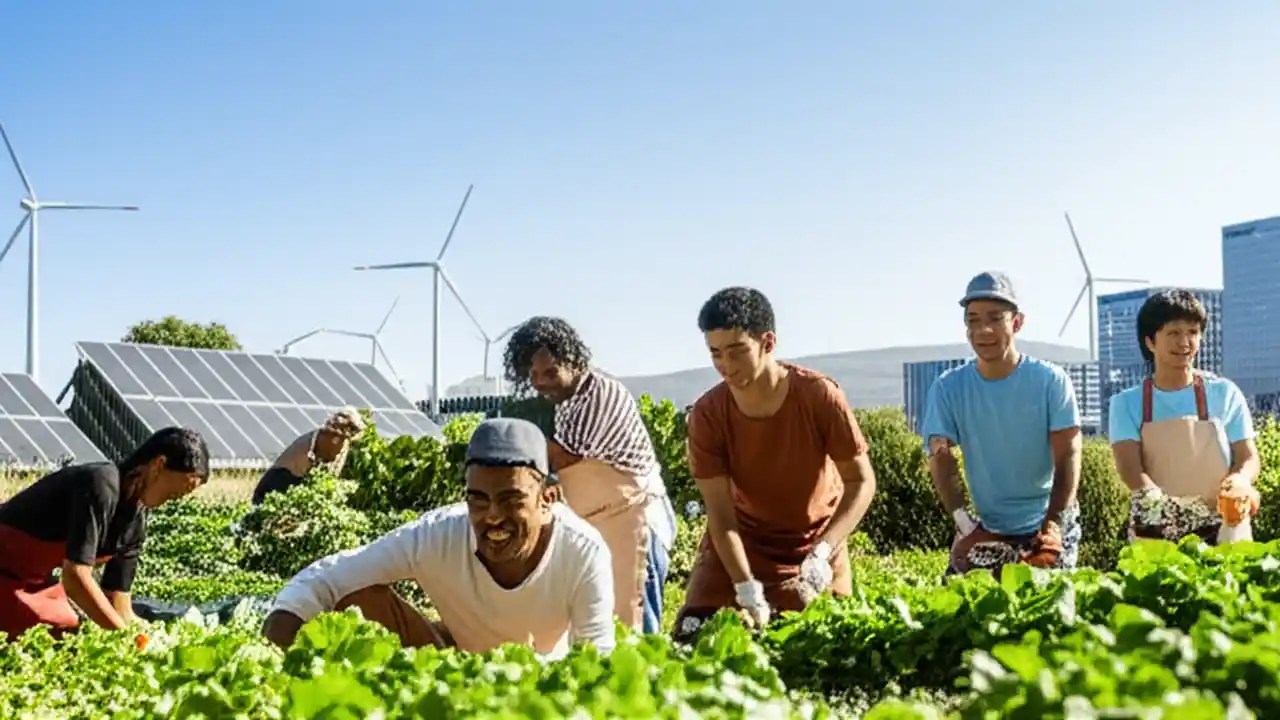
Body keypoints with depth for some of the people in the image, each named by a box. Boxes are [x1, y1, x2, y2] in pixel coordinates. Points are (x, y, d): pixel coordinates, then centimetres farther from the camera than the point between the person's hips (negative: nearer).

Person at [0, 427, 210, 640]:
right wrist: (127, 636, -28)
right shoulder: (100, 486, -24)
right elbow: (75, 577, -30)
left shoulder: (136, 520, 2)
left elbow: (118, 602, 5)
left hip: (35, 582, 9)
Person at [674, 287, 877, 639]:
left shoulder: (819, 395, -24)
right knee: (694, 635, -11)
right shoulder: (707, 414, -21)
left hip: (815, 542, 0)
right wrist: (748, 591, -31)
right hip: (742, 541, 1)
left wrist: (823, 550, -32)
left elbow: (862, 482, -18)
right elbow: (721, 514, -21)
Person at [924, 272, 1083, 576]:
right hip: (986, 528, 1)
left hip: (1046, 525, -1)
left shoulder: (1050, 380, -9)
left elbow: (1067, 458, -10)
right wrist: (962, 522, -21)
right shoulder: (948, 388, -5)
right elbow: (940, 458, -8)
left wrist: (1053, 526, -20)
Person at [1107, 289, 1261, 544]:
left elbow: (1248, 456, 5)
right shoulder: (1127, 403, 3)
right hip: (1155, 537, -1)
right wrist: (1161, 506, -27)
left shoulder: (1224, 393, 6)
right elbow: (1129, 466, -8)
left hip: (1222, 531, 1)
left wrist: (1240, 481, -19)